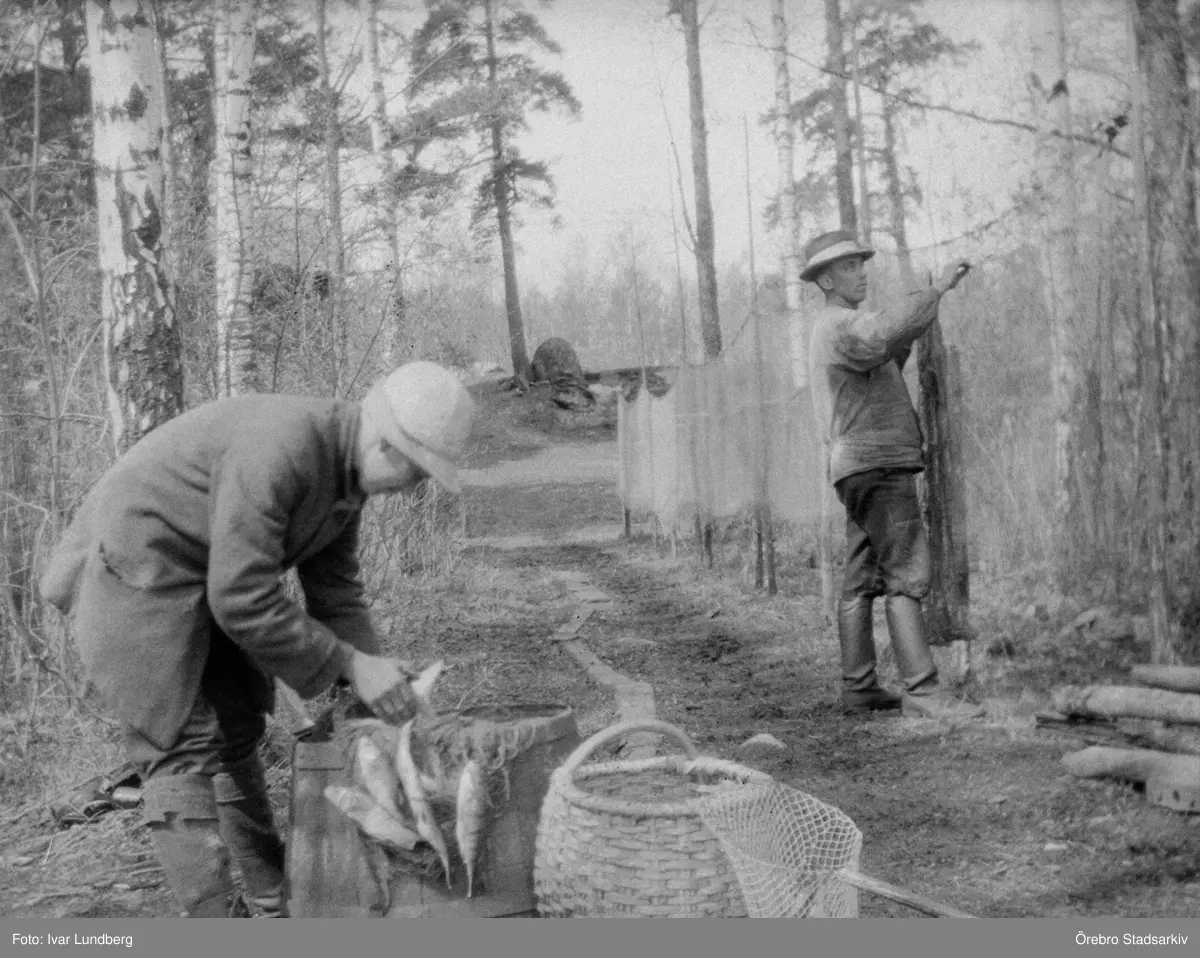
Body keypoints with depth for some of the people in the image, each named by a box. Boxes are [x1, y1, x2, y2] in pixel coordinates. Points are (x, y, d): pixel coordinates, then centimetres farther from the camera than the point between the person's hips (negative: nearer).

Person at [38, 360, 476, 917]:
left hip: (200, 575, 10)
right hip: (134, 573, -10)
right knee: (181, 749, -12)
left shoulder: (348, 466, -1)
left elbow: (334, 587, 6)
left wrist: (375, 673, -6)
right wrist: (351, 665, -24)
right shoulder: (278, 452, -31)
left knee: (234, 731, 14)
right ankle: (211, 919, -10)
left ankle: (273, 902, 25)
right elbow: (244, 602, -31)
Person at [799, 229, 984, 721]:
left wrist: (909, 337, 12)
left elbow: (883, 364, 27)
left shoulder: (828, 329, 23)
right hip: (875, 462, -11)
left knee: (862, 580, 9)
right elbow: (882, 334, -32)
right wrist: (936, 290, -28)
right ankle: (922, 690, -20)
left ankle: (858, 687, 12)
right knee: (906, 575, -15)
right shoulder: (841, 325, -10)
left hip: (864, 466, 11)